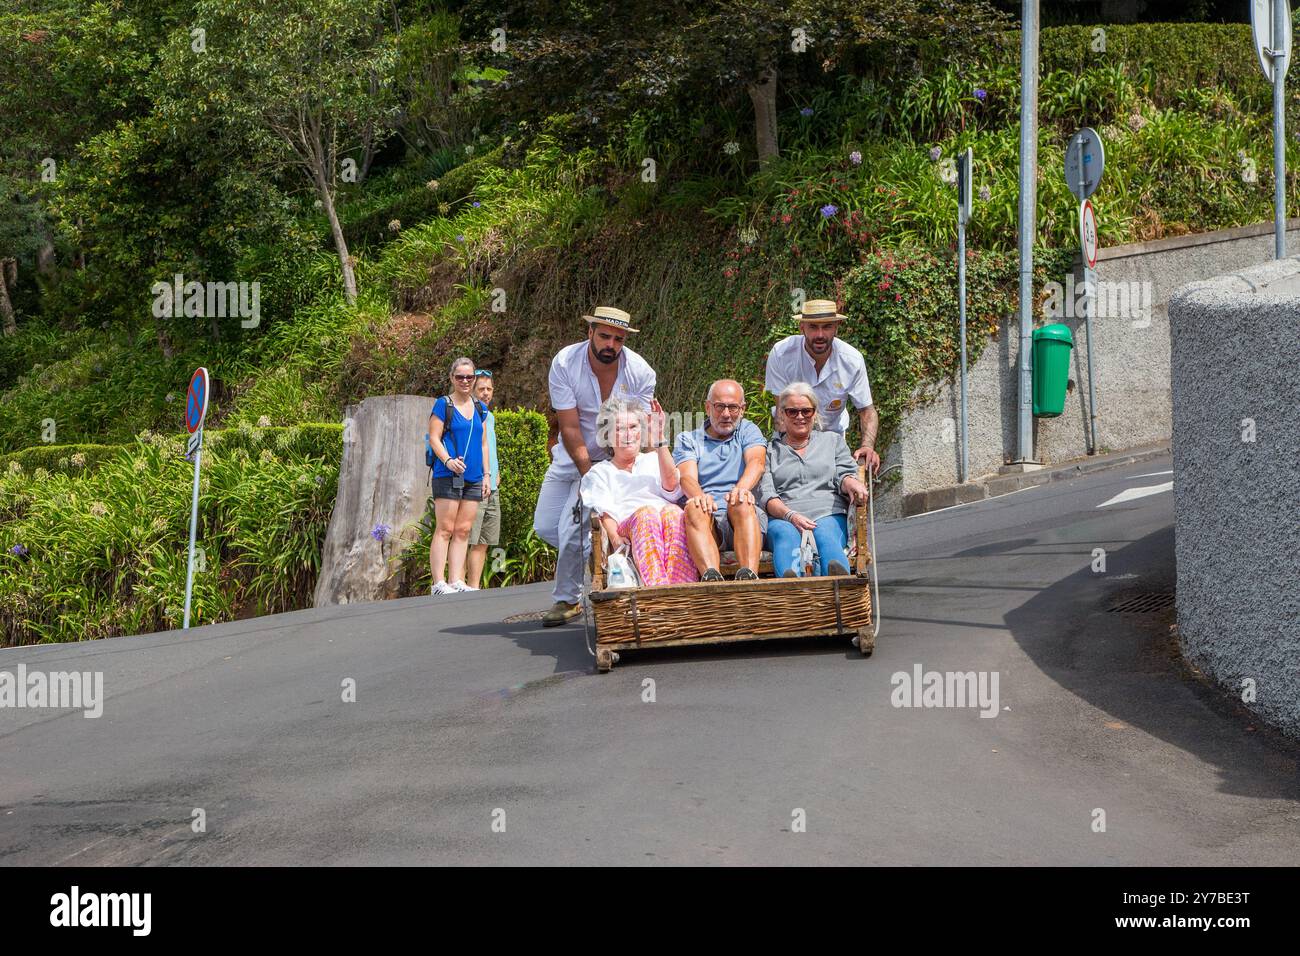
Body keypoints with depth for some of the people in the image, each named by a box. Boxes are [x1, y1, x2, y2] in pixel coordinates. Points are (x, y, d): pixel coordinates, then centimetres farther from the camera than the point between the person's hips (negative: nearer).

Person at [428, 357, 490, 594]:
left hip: (473, 478, 6)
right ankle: (439, 582, -10)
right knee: (445, 530, -8)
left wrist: (486, 475, 14)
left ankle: (457, 581, 6)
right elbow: (434, 438, -6)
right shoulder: (443, 404, -1)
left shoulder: (479, 408, 16)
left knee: (463, 531, 4)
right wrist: (448, 460, -22)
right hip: (448, 476, -6)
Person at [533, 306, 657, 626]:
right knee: (545, 527, 3)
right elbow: (570, 427, -21)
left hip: (614, 459, -3)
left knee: (573, 528, -15)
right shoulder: (564, 363, -19)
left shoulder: (640, 372, -18)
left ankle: (567, 599, 1)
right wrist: (588, 475, -28)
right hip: (572, 456, 3)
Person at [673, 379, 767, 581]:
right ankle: (711, 577, -58)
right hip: (708, 520, 0)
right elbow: (687, 477, 1)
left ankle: (749, 577, -56)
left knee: (741, 503, -34)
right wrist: (699, 495, -27)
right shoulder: (688, 440, 22)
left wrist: (742, 488, -27)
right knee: (694, 508, -33)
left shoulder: (748, 431, 23)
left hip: (747, 519, 0)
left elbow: (756, 463, -1)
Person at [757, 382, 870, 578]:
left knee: (825, 534, -37)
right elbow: (765, 495, 9)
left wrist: (850, 483, -15)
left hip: (827, 514, 1)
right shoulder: (770, 450, 23)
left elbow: (843, 474, 14)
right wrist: (791, 516, -14)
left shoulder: (832, 441, 29)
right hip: (782, 519, -1)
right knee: (786, 534, -38)